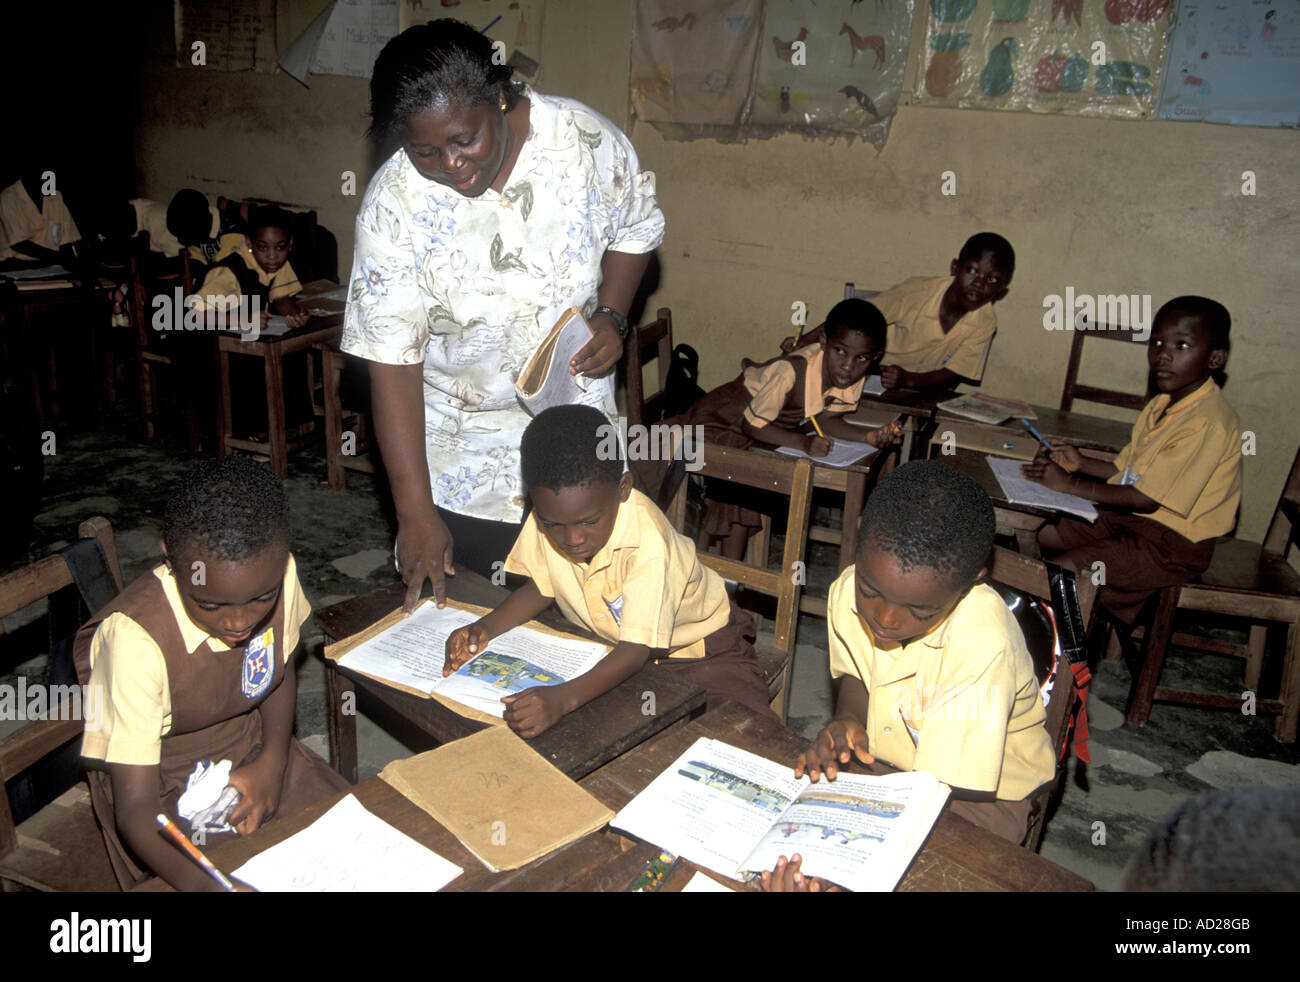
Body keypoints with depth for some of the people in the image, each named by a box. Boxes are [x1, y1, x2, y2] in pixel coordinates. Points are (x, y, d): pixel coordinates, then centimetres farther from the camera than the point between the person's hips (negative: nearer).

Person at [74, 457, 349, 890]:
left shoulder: (275, 574, -19)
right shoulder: (136, 639, -32)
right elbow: (135, 806, -31)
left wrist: (272, 762, -11)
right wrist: (201, 883, -49)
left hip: (252, 753, 4)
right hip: (165, 784, -4)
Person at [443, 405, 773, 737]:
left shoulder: (649, 546, -36)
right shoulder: (547, 517, -19)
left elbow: (636, 648, -38)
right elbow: (542, 586, -1)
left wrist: (563, 698, -54)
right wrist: (487, 627, -19)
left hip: (694, 646, -4)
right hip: (606, 645, 5)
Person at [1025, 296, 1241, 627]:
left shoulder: (1208, 422, -25)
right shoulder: (1163, 404, 6)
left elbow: (1147, 498, -26)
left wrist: (1070, 484, -22)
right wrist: (1081, 463, -3)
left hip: (1173, 541, -10)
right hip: (1132, 518, 10)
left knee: (1061, 568, -18)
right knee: (1047, 535, 10)